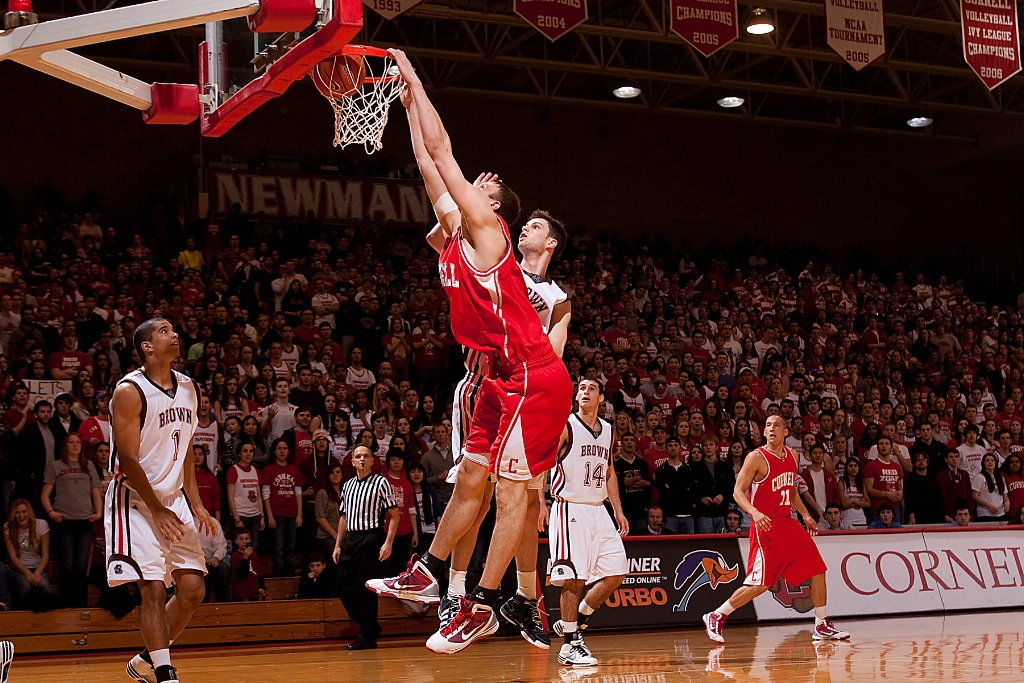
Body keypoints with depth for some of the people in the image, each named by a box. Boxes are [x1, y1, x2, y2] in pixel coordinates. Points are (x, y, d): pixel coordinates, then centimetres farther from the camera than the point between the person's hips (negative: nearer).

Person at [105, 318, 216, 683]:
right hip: (136, 500, -7)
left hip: (174, 498, 7)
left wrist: (195, 503, 6)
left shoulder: (189, 388, 8)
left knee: (193, 588, 2)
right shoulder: (130, 391, -14)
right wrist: (158, 510, -16)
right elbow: (127, 459, -16)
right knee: (154, 589, -12)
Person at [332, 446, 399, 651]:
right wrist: (338, 545, 16)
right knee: (343, 584, 3)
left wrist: (388, 543, -15)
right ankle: (370, 625, 18)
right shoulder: (347, 486, 16)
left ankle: (368, 636, 6)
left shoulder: (381, 483, -2)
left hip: (371, 539, -6)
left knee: (366, 588, -4)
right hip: (350, 540, 7)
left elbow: (394, 515, -6)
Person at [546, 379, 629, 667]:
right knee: (574, 578, -10)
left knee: (616, 572, 5)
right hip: (570, 510, -7)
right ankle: (570, 645, -2)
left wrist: (618, 511, 17)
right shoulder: (564, 427, -8)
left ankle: (573, 623, 17)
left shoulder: (607, 430, 12)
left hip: (598, 510, 7)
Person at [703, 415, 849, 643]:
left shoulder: (792, 456, 10)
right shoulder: (757, 457, -11)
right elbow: (738, 491, -13)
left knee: (817, 570, 6)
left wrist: (805, 514, 14)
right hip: (766, 526, -7)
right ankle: (716, 617, 2)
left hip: (788, 523, 7)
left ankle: (822, 626, 18)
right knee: (760, 584, -11)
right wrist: (754, 512, -29)